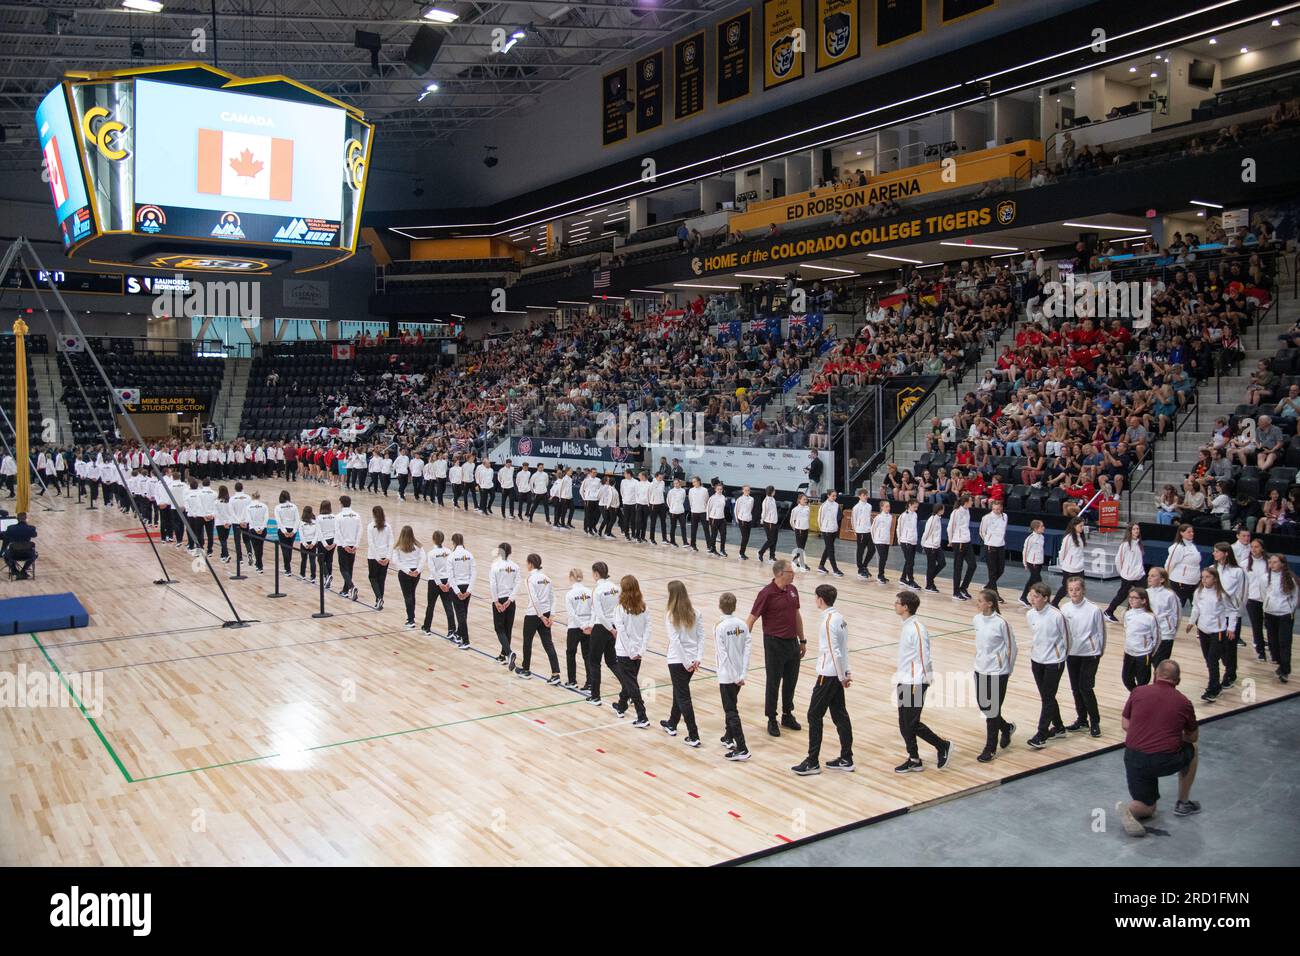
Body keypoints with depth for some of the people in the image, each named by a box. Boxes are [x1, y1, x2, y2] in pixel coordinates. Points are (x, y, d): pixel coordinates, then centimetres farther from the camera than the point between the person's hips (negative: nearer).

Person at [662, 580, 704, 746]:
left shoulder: (670, 615, -14)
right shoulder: (694, 612, 1)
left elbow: (675, 641, -18)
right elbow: (701, 636, -1)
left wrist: (686, 663, -14)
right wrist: (698, 658, -2)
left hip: (678, 660, -6)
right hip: (692, 659, 6)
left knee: (683, 697, 1)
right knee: (679, 691, 24)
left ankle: (694, 737, 0)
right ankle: (672, 725, 41)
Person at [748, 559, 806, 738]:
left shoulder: (792, 590, 4)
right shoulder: (767, 594, -16)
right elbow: (751, 619, -13)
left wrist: (802, 640, 18)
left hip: (792, 642, 6)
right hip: (774, 643, -6)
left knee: (791, 681, 14)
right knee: (773, 683, 4)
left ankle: (787, 715, 30)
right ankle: (772, 720, 16)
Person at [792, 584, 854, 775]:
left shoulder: (827, 622, -20)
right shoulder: (840, 618, 7)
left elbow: (835, 653, -22)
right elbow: (843, 649, 10)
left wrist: (842, 677, -13)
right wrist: (846, 673, 13)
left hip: (828, 675, -9)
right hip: (838, 675, 9)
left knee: (814, 716, 0)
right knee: (840, 715, 14)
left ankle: (812, 762, 5)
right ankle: (846, 759, 20)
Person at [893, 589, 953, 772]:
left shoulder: (917, 629, -20)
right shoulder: (906, 626, 9)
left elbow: (923, 658, -20)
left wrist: (916, 685, -18)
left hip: (915, 683, -9)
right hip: (904, 682, 9)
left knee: (912, 724, -3)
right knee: (904, 724, 11)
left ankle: (943, 746, 14)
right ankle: (914, 760, 20)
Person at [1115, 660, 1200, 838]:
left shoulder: (1138, 692, 3)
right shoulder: (1183, 703, 3)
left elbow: (1126, 726, 11)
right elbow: (1193, 737, 18)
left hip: (1134, 759, 2)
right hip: (1166, 761, -2)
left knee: (1147, 808, 23)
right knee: (1191, 749, 33)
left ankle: (1130, 807, -13)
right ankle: (1183, 803, 35)